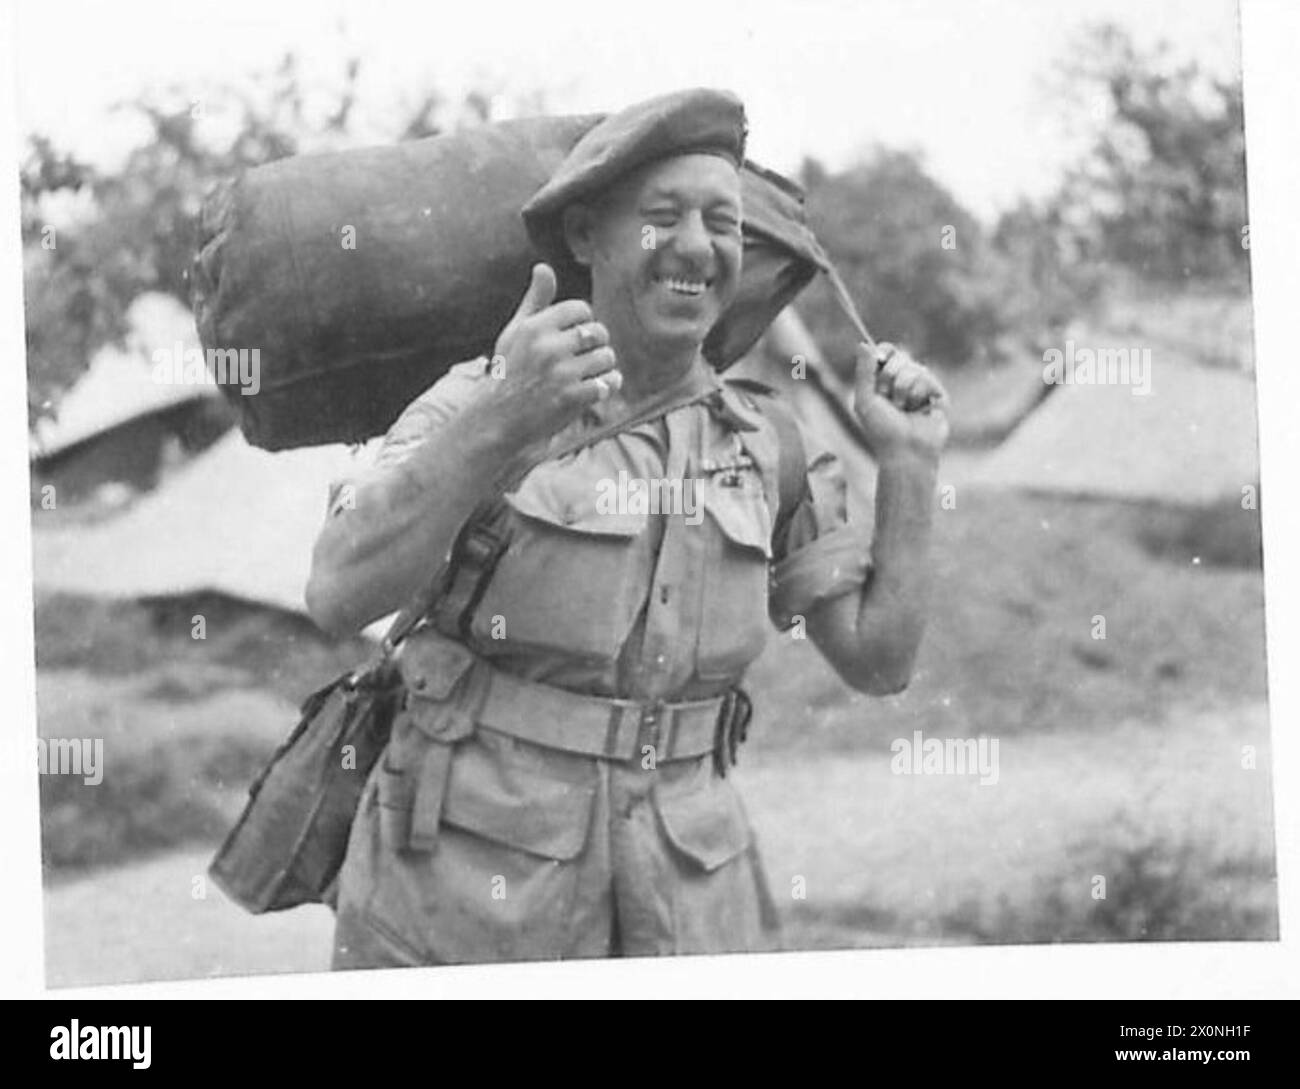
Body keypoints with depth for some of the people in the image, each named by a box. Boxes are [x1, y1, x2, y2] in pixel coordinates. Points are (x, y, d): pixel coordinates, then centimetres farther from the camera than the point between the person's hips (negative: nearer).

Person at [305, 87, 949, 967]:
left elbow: (880, 661, 8)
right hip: (464, 902, -3)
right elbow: (341, 594, -22)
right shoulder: (479, 402, -7)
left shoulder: (764, 447, 7)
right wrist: (499, 420, -34)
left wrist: (911, 465, -2)